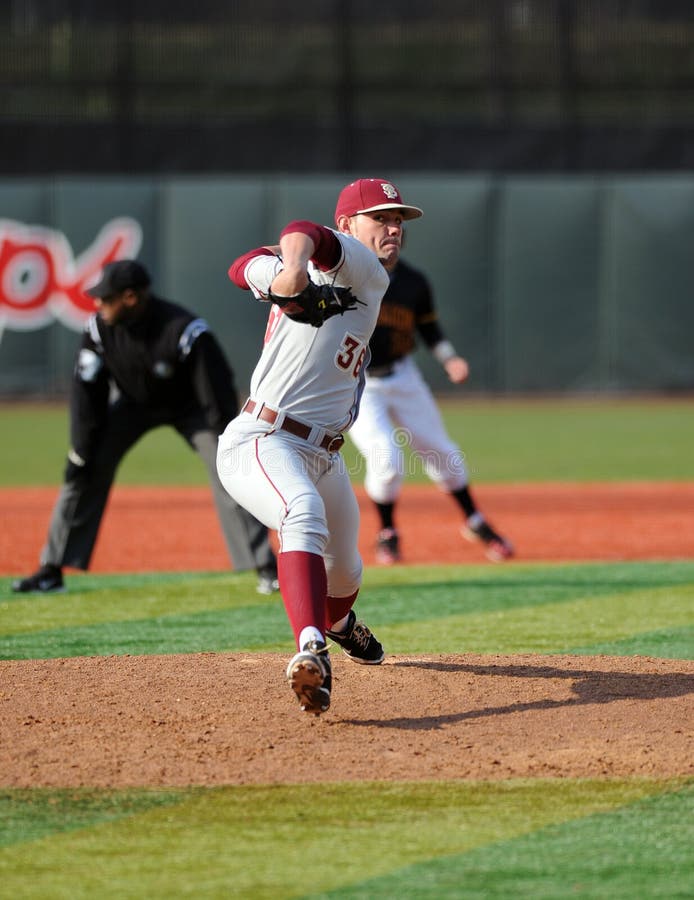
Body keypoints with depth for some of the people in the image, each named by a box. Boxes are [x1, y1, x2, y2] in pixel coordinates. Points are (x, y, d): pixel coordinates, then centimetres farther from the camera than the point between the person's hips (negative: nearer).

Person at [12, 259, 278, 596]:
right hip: (133, 402, 4)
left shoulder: (186, 332, -36)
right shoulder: (99, 326, -23)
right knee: (85, 473, -6)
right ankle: (51, 571, 0)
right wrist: (81, 452, -15)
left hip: (189, 405, -4)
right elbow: (86, 391, -14)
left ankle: (266, 568, -12)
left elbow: (219, 395, -30)